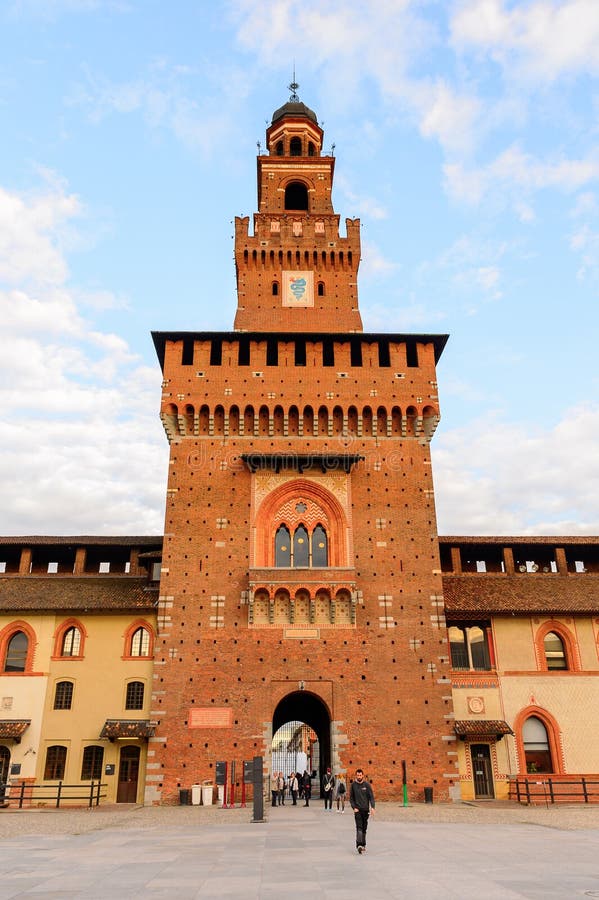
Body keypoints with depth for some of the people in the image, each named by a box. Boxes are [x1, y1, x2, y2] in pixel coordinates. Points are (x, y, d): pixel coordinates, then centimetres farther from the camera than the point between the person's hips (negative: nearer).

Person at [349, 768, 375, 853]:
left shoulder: (367, 785, 0)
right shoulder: (353, 785, 1)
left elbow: (371, 797, -2)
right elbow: (351, 798, 5)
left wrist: (372, 807, -15)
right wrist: (354, 807, -8)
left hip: (366, 809, 1)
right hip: (357, 810, -1)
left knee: (364, 828, 9)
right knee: (359, 827, -14)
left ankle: (363, 845, 21)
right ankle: (359, 845, -22)